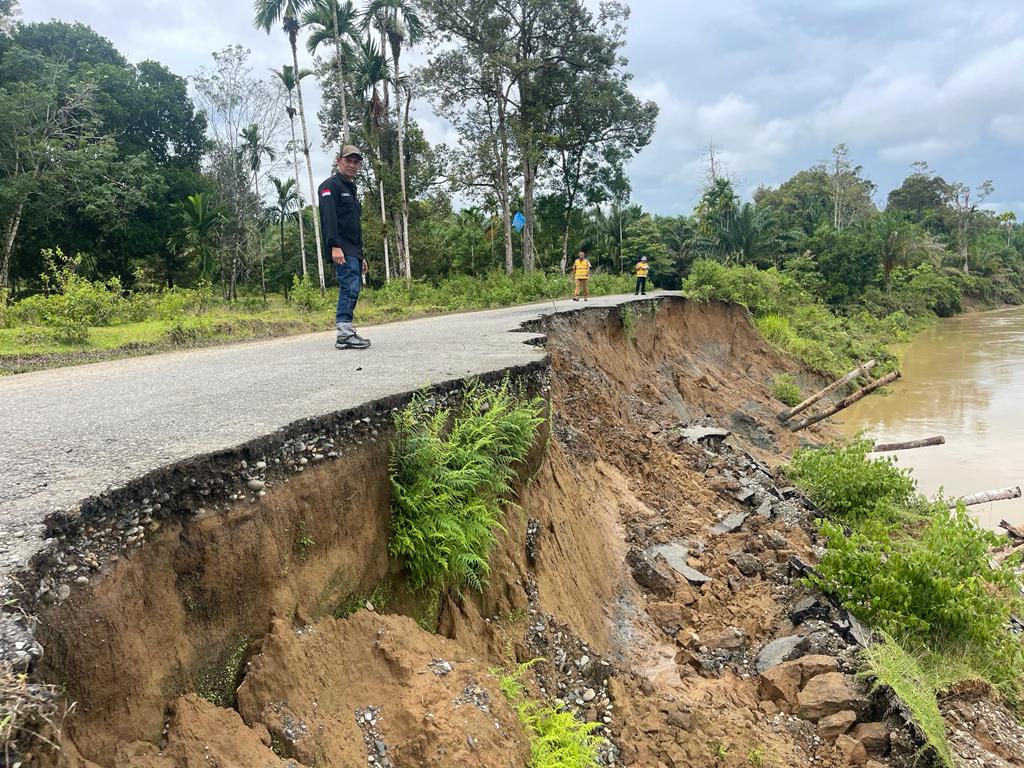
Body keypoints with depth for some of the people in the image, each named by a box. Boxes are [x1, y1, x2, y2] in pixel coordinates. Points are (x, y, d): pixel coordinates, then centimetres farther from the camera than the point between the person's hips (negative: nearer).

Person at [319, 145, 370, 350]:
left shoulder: (351, 189, 26)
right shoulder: (330, 186, -3)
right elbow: (328, 218, -16)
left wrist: (361, 256, 26)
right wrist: (334, 246, -27)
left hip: (353, 251, 10)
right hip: (342, 251, -10)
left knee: (352, 290, 7)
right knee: (350, 288, -18)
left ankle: (346, 331, 10)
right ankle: (345, 333, -21)